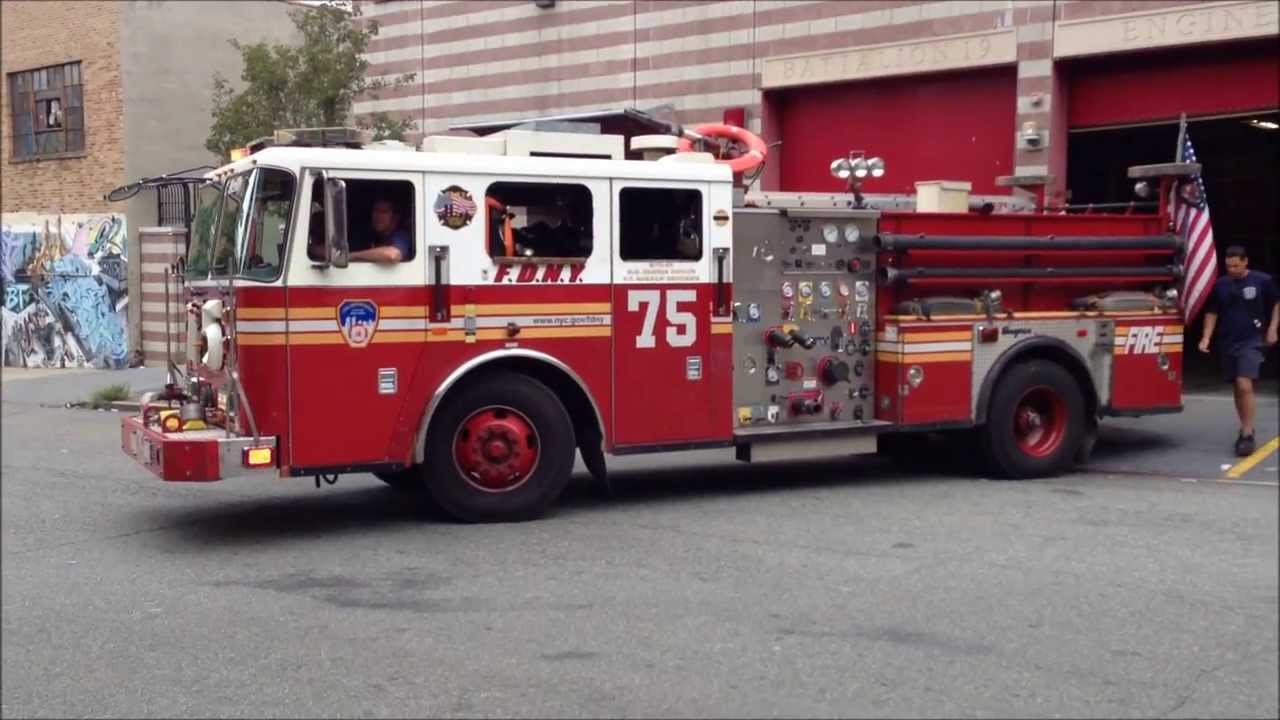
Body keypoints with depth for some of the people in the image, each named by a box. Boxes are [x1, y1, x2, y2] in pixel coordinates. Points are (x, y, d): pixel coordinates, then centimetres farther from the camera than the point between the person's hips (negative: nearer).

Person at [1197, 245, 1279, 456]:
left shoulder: (1263, 281, -5)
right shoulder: (1220, 285, 1)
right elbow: (1211, 313, 7)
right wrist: (1206, 337, -4)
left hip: (1252, 342, -4)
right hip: (1227, 343, 4)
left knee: (1245, 385, -17)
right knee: (1237, 387, 13)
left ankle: (1248, 435, -13)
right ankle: (1245, 428, 28)